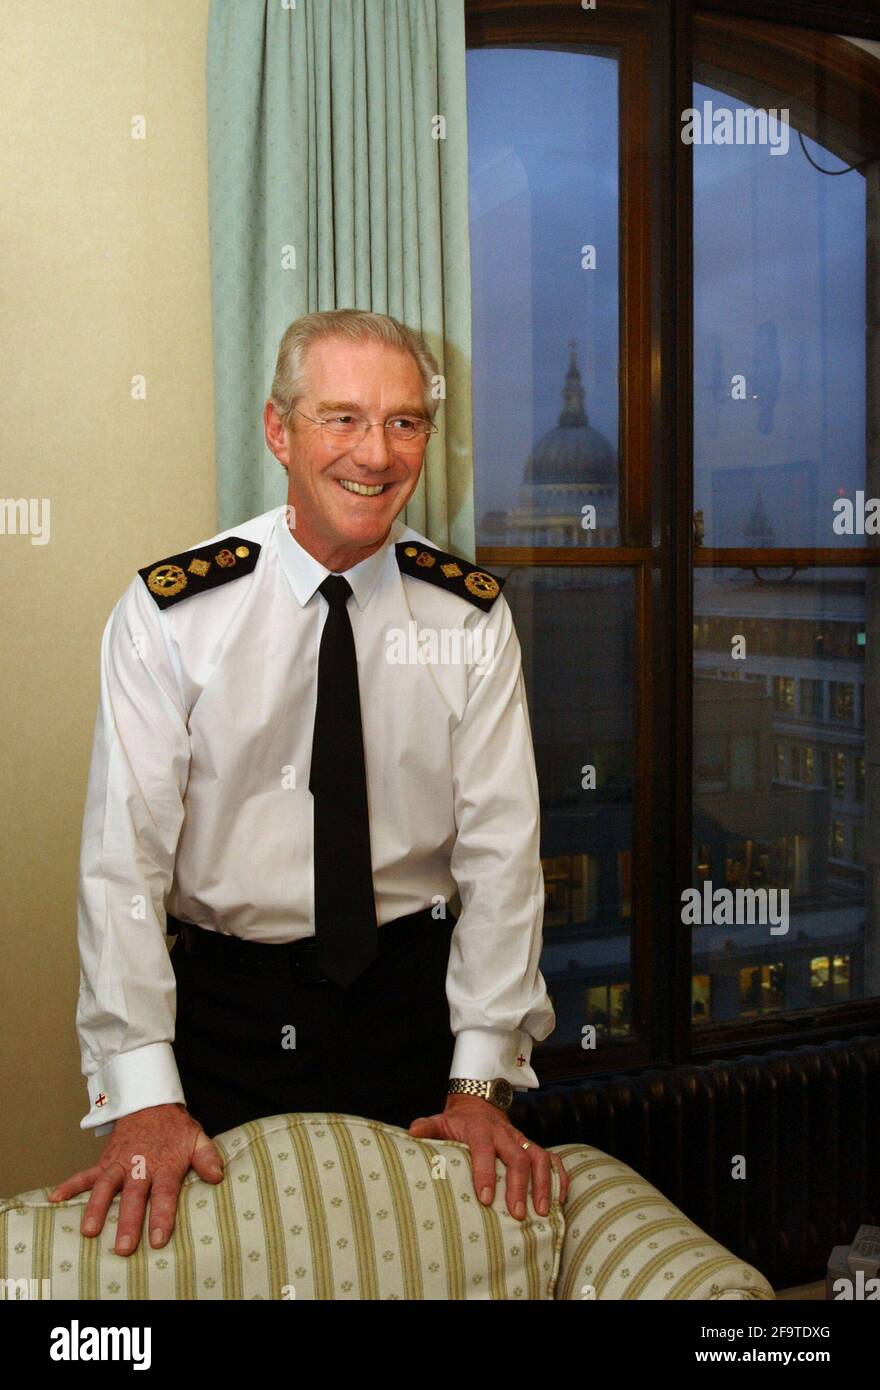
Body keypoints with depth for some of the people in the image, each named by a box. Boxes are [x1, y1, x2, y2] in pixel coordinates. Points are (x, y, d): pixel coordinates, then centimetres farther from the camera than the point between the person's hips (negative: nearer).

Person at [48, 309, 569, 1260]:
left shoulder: (470, 615, -4)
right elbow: (123, 852, -13)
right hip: (227, 1010, -1)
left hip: (414, 999, 2)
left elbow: (501, 846, -6)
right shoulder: (168, 614, -10)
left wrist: (482, 1082, -12)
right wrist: (142, 1097, -20)